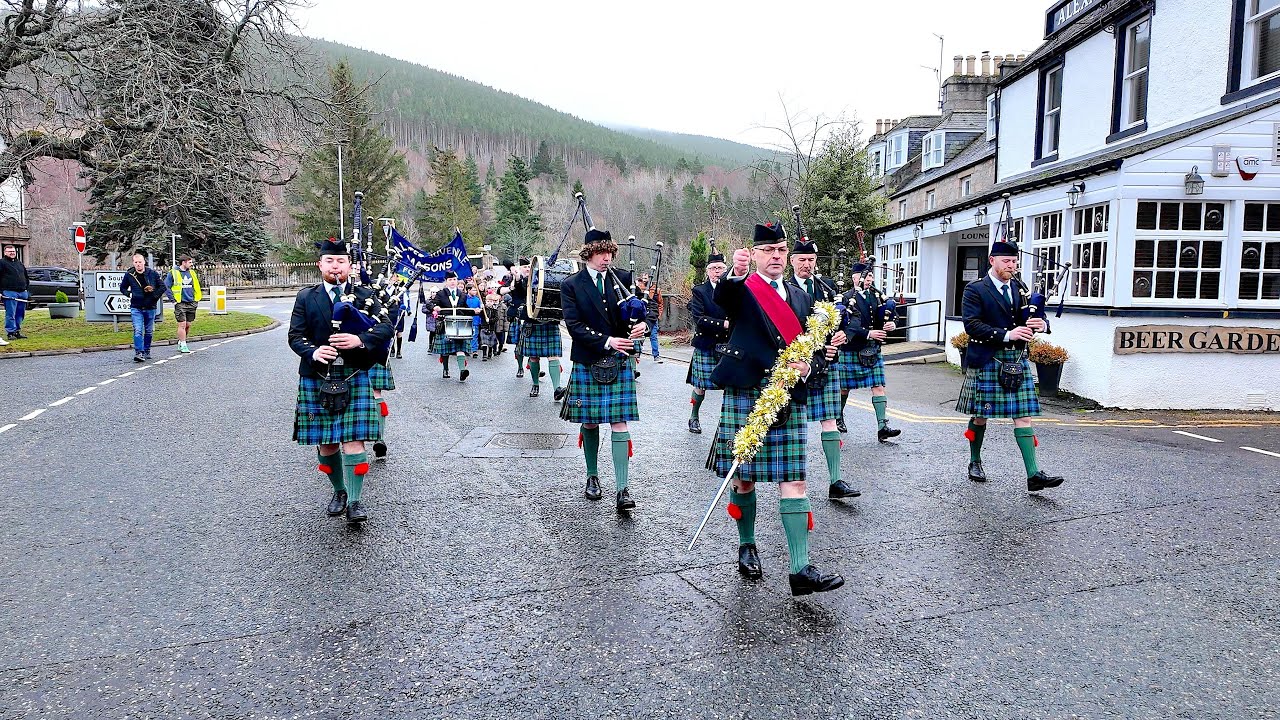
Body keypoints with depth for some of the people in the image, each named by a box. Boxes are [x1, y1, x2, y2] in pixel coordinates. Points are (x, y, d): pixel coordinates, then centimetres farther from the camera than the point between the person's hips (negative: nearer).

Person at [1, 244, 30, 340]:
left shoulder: (19, 263, 22)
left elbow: (26, 278, 26)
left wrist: (28, 291, 18)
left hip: (22, 293, 6)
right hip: (9, 293, -6)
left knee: (20, 314, 8)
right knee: (10, 314, -6)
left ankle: (17, 331, 15)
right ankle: (10, 332, -4)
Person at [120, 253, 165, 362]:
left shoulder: (153, 274, -2)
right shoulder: (129, 275, 0)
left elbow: (162, 287, 6)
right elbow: (122, 288, 15)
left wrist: (155, 296, -6)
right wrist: (129, 294, -1)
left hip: (150, 308, 1)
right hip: (136, 308, -1)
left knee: (149, 331, 11)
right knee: (138, 331, -13)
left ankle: (146, 351, 26)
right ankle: (139, 353, -17)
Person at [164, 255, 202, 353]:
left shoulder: (192, 273, 12)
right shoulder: (173, 273, -4)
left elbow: (196, 286, 22)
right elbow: (166, 287, -3)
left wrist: (196, 300, 14)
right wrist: (173, 300, -9)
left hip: (191, 304, 5)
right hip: (180, 304, -5)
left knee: (188, 325, 9)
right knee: (182, 325, -7)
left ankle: (181, 343, 24)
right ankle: (183, 346, -1)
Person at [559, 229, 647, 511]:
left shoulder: (623, 278, 5)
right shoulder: (571, 285, -1)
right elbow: (574, 325, -9)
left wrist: (642, 323, -15)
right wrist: (607, 341, -19)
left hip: (620, 361, 1)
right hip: (587, 363, 0)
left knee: (620, 423, -4)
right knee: (589, 422, 11)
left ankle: (622, 488, -5)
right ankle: (592, 476, 30)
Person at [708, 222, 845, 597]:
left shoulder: (800, 298, 17)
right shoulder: (741, 289, 2)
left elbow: (818, 349, 17)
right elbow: (722, 298, -24)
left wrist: (808, 366, -7)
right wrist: (735, 272, -46)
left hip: (789, 401, 3)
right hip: (745, 395, -3)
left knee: (793, 481, -3)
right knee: (744, 478, 6)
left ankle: (801, 569, -2)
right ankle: (747, 545, 30)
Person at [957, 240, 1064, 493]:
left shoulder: (1019, 290, 14)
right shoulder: (975, 290, -4)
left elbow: (1037, 319, 16)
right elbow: (972, 325, -16)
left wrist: (1041, 325, -9)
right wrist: (1007, 334, -24)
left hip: (1017, 361, 5)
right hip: (987, 362, -5)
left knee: (1023, 416, -1)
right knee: (981, 415, 7)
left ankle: (1033, 475, -4)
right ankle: (975, 462, 27)